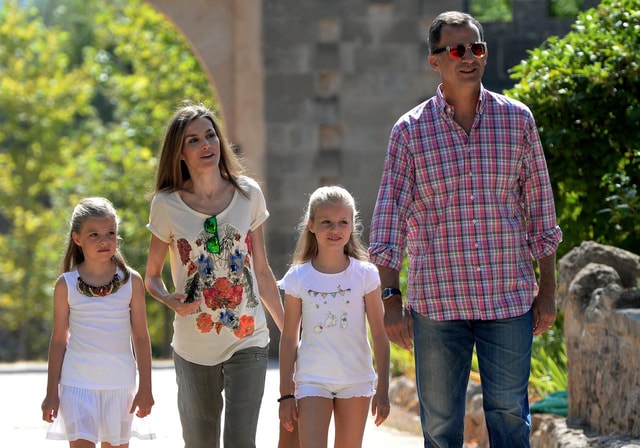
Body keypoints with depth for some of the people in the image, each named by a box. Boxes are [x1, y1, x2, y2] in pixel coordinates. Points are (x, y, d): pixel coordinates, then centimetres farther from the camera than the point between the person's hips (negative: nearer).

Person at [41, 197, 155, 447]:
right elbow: (59, 340, 6)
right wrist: (52, 393, 5)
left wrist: (145, 388, 3)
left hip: (120, 382, 1)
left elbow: (141, 337, 5)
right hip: (78, 383, -1)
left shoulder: (131, 281, 1)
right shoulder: (66, 285, 0)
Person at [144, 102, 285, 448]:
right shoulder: (167, 205, -2)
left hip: (248, 341, 0)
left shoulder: (248, 195, 3)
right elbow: (152, 276, 7)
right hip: (194, 347, 0)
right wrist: (170, 300, -15)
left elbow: (262, 270, 11)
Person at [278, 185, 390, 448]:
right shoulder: (297, 278, -1)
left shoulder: (365, 275, -2)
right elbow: (289, 338, 3)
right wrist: (285, 394, 2)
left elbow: (379, 334, 2)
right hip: (312, 381, -1)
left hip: (356, 382, 1)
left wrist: (383, 389, -1)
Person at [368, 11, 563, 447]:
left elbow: (540, 206, 11)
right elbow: (390, 216, 1)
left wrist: (547, 290, 8)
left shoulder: (517, 120, 6)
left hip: (509, 298, 1)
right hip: (436, 301, -1)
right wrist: (390, 298, -5)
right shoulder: (410, 130, 2)